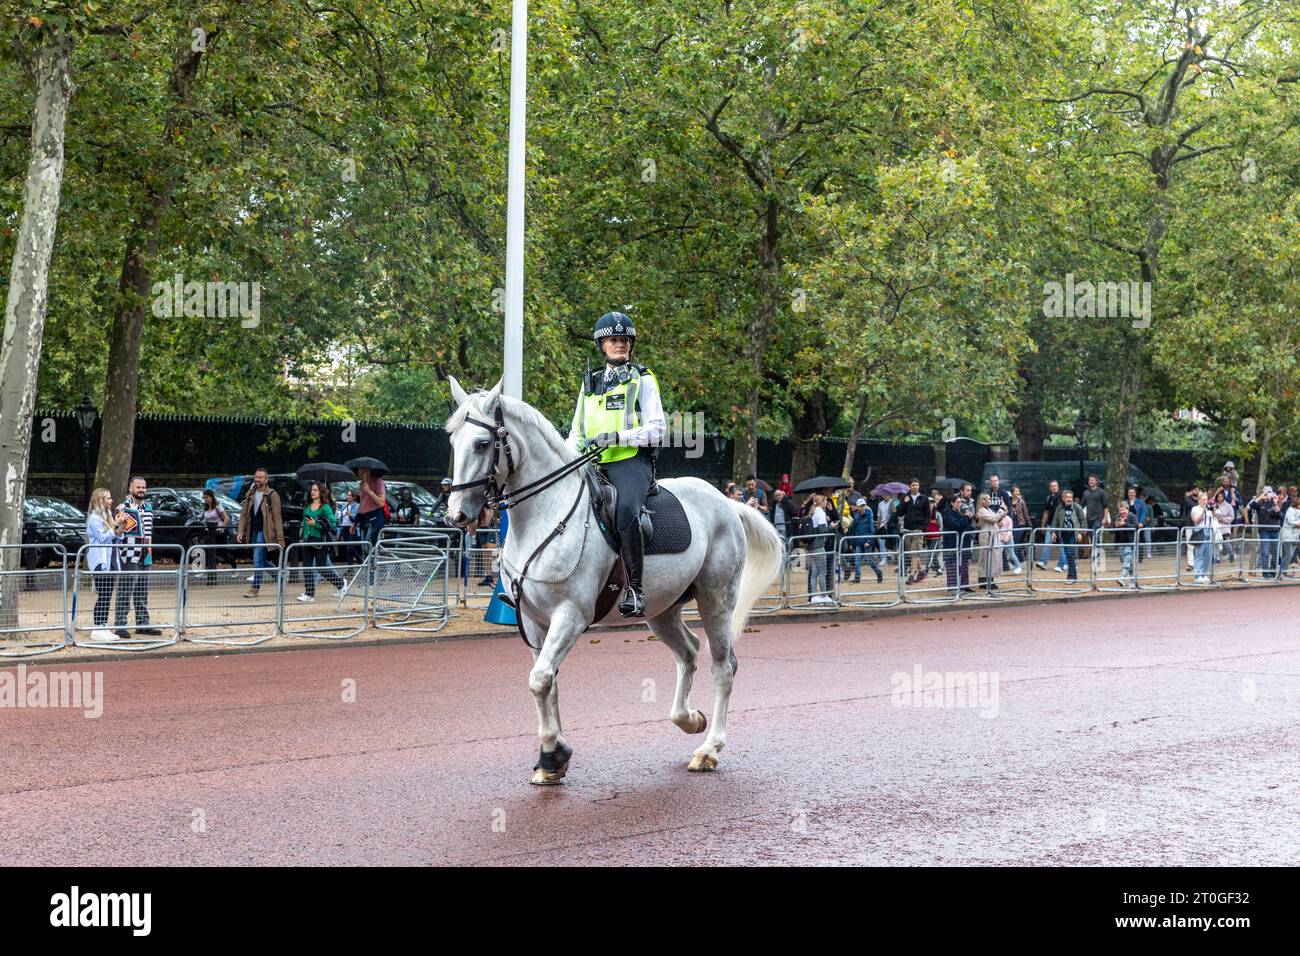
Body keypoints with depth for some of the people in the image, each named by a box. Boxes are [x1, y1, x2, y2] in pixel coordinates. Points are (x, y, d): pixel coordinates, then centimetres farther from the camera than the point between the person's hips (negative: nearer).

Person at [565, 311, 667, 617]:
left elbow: (656, 430, -1)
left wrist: (615, 436, -14)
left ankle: (635, 590, -33)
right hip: (593, 466, 6)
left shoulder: (642, 380, 8)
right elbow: (576, 433, 26)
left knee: (626, 511, -35)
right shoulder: (590, 385, 24)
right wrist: (572, 454, 3)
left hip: (631, 462, -6)